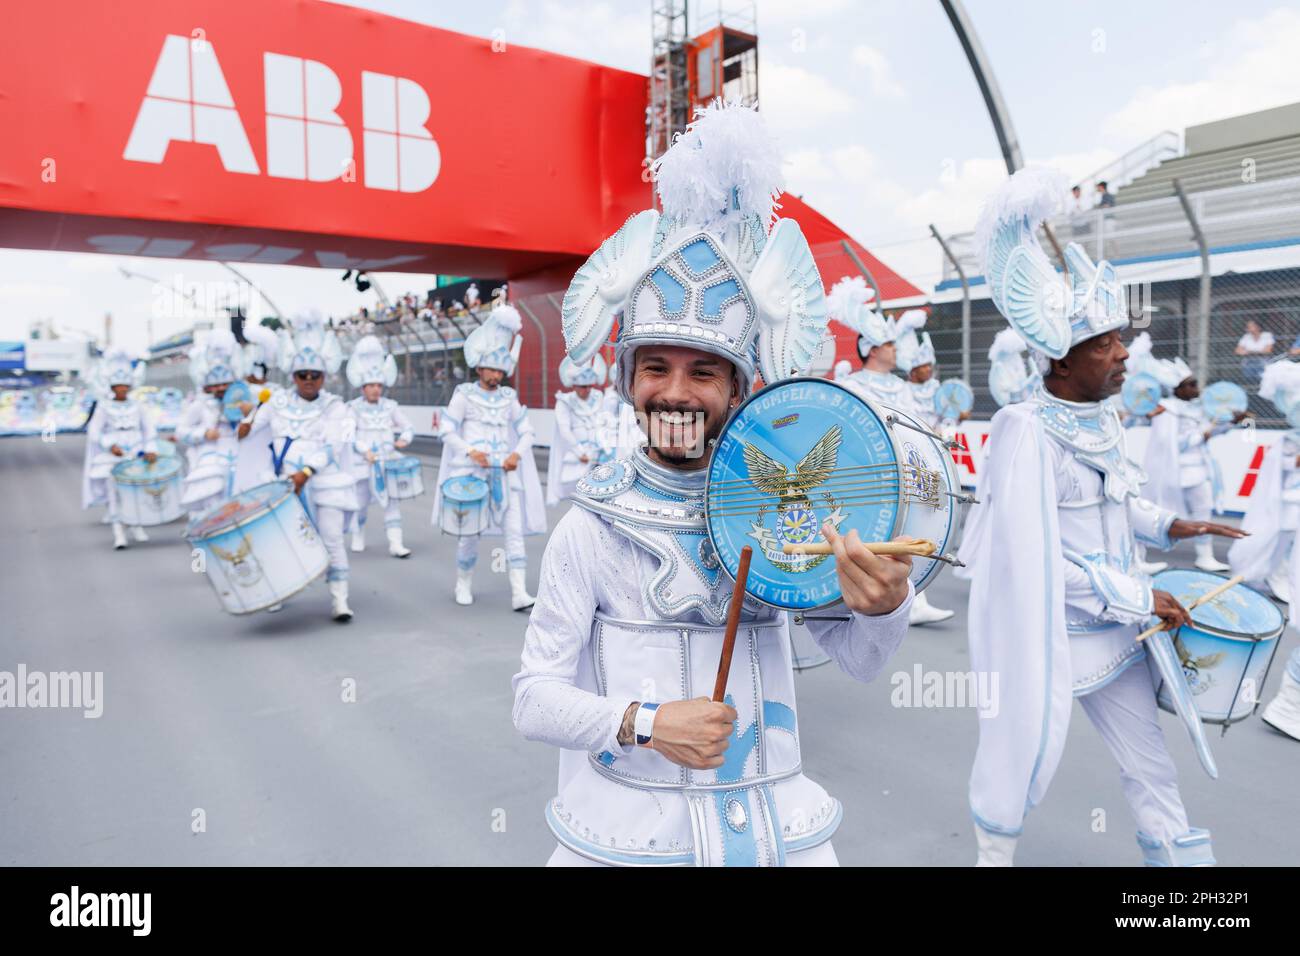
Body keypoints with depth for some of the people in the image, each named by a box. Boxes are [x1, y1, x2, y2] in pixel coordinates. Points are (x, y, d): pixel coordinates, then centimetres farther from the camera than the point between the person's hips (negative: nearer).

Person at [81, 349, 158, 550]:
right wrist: (110, 445, -23)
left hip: (136, 453, 2)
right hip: (111, 458, -2)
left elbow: (149, 428, 5)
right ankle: (118, 531, -4)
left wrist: (150, 450, -7)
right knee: (114, 490, -6)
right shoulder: (103, 408, -1)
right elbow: (94, 432, -6)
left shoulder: (136, 406, 6)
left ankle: (136, 524, 19)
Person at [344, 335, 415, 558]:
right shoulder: (354, 407, -2)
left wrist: (403, 439, -15)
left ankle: (395, 543, -5)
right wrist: (365, 450, -23)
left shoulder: (390, 406, 6)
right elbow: (349, 434, -10)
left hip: (388, 461, 2)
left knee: (392, 501, -5)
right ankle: (358, 537, 33)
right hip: (362, 462, -2)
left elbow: (408, 427, 7)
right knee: (360, 501, 9)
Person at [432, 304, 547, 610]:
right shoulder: (464, 394, 1)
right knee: (470, 529, 3)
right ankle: (464, 584, 25)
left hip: (504, 472, 3)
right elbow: (447, 431, -2)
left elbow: (526, 432, 12)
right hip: (471, 471, -3)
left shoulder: (509, 397, 10)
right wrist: (470, 451, -16)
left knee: (515, 529, -6)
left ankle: (519, 593, -7)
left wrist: (517, 454, -8)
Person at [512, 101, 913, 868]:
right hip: (626, 833, -1)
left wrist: (885, 605, -30)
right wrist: (642, 721, -24)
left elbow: (860, 661, -9)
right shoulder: (591, 528, -12)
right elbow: (535, 699, -9)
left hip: (773, 830, 2)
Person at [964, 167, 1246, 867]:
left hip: (1113, 632, 8)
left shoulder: (1103, 420, 4)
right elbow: (1035, 555, -26)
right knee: (1027, 746, 9)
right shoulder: (1026, 430, -23)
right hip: (1047, 636, -8)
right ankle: (994, 850, 35)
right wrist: (1139, 597, -19)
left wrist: (1168, 526, 5)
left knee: (1152, 766, 17)